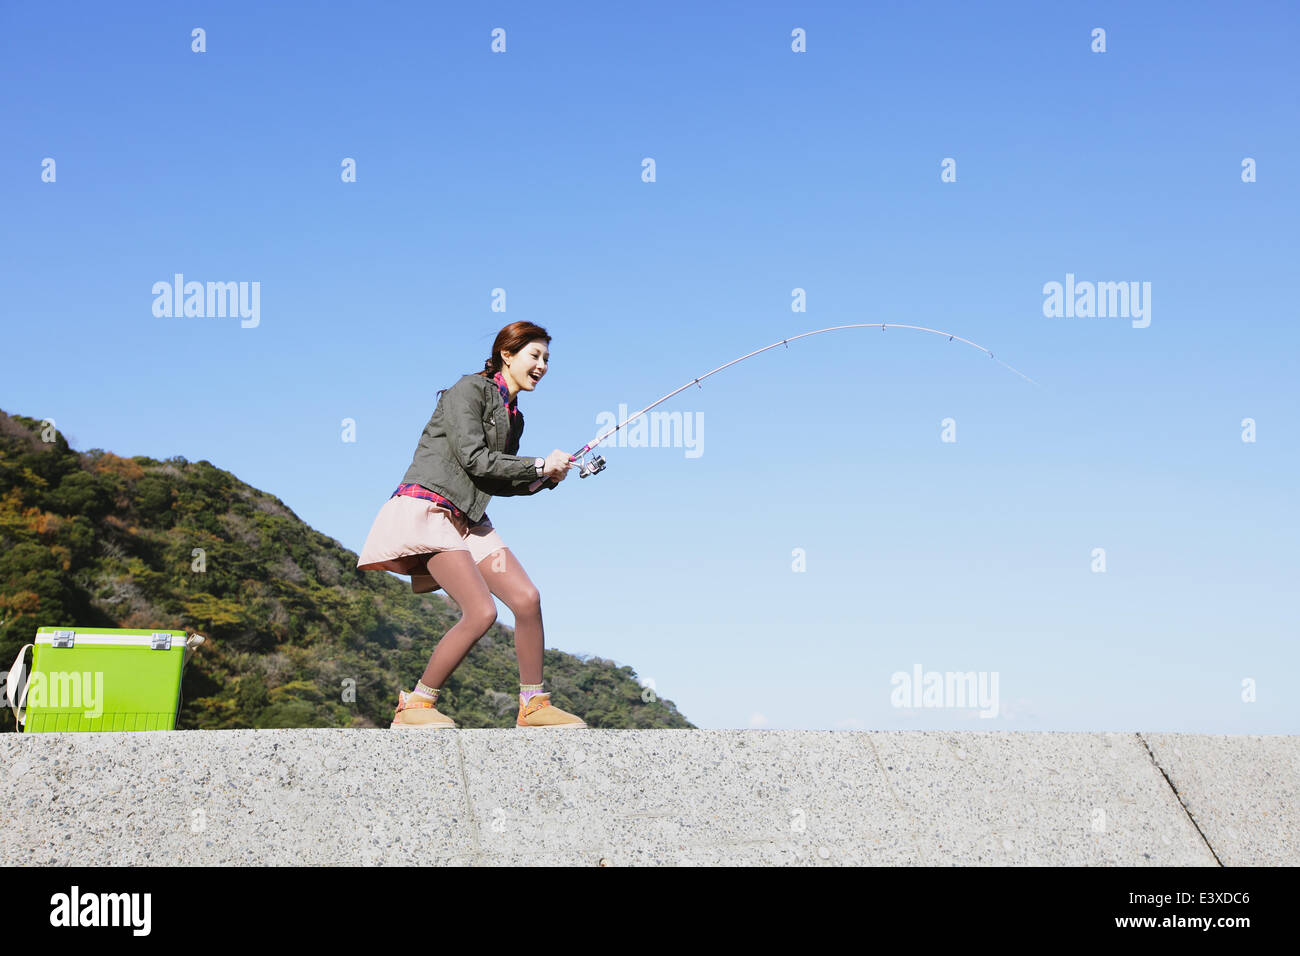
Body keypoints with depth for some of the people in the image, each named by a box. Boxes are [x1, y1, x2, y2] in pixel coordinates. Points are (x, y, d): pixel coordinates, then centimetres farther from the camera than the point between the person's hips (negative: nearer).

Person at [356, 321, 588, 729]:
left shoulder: (513, 416, 19)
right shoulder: (470, 390, -6)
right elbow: (474, 459, -15)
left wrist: (549, 476, 7)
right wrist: (540, 465, -9)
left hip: (469, 519, 8)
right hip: (428, 508, -8)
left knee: (527, 598, -6)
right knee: (481, 611, -19)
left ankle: (534, 705, 6)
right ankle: (413, 706, -6)